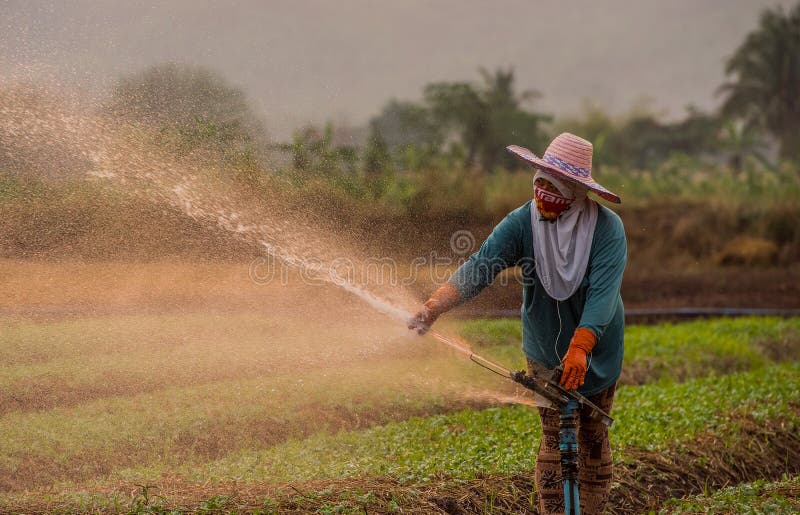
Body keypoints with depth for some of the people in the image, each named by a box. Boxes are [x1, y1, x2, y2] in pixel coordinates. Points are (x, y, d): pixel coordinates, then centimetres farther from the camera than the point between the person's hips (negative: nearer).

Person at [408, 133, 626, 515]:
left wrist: (579, 348, -45)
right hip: (543, 349, 0)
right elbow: (478, 268, -27)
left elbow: (603, 293, -32)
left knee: (593, 438, 10)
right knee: (554, 437, -4)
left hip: (597, 347, 0)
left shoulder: (607, 228, -21)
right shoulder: (522, 223, -16)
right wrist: (433, 307, -43)